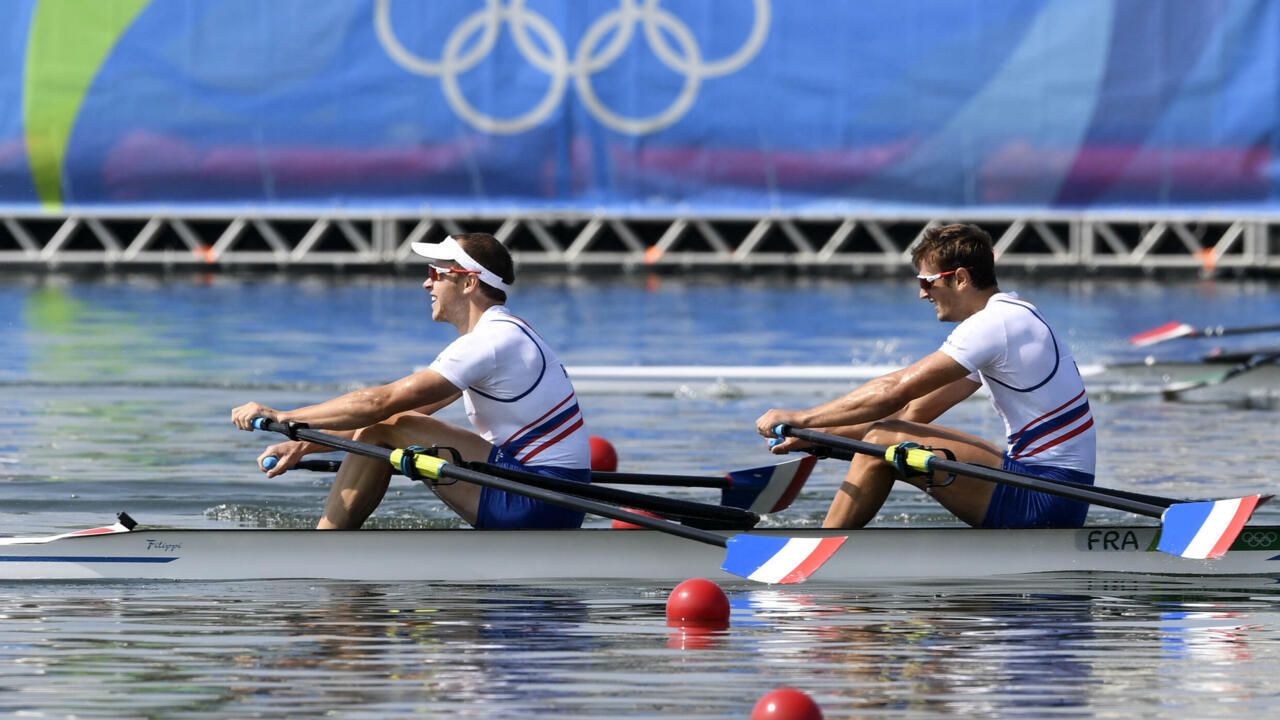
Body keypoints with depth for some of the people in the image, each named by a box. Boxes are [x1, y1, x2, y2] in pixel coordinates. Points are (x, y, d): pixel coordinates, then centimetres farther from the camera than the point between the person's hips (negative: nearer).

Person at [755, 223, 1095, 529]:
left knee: (883, 441, -11)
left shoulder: (995, 324, -13)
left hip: (1042, 502, -10)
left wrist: (802, 418, -6)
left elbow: (895, 391, -15)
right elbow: (918, 410, 19)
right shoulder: (1011, 315, 19)